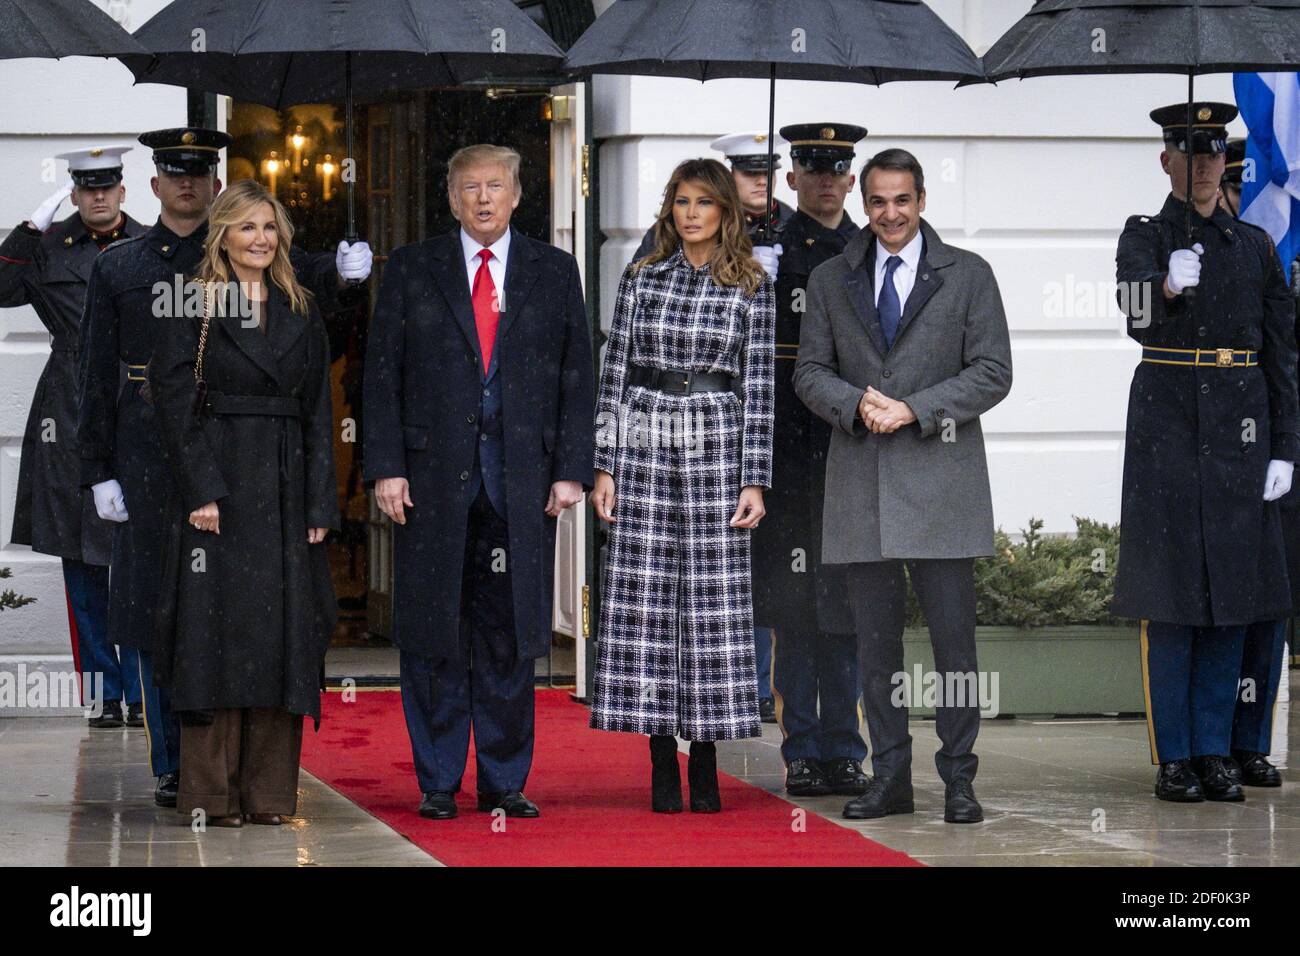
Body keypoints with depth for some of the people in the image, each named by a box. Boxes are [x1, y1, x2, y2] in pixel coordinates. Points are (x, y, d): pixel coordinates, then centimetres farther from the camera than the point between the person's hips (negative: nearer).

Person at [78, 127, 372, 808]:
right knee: (156, 611, 1)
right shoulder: (118, 268, 7)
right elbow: (96, 378, 6)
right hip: (149, 464, 0)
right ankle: (172, 767, 9)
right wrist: (99, 473, -1)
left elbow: (303, 277, -11)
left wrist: (340, 268, -34)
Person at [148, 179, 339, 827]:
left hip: (286, 493, 4)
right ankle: (212, 794, -2)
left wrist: (320, 506, 3)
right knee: (216, 633, -5)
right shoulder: (193, 311, 0)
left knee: (283, 634, 2)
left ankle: (267, 792, 7)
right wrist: (201, 492, -15)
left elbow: (318, 414, 11)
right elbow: (174, 403, -6)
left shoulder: (301, 315, 13)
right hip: (217, 485, -4)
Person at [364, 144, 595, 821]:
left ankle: (504, 781, 12)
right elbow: (382, 375, 3)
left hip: (522, 483, 1)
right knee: (433, 638, 2)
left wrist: (571, 470, -2)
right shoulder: (411, 271, 6)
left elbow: (577, 377, 7)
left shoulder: (554, 272, 9)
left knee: (510, 637, 4)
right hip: (433, 478, -1)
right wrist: (386, 467, -6)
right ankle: (437, 783, 10)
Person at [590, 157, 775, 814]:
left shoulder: (751, 287, 4)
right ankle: (662, 766, 5)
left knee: (712, 600, -2)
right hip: (643, 445, 1)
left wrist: (755, 480, -4)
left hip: (714, 449, -1)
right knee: (644, 599, -1)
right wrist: (605, 465, 1)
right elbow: (614, 372, 7)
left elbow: (758, 387, 2)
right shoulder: (642, 278, 8)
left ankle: (705, 767, 5)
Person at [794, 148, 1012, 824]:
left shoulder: (968, 276, 4)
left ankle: (958, 780, 2)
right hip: (860, 486, 3)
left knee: (953, 636, -4)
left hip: (939, 481, -3)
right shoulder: (830, 281, 12)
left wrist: (914, 409, -12)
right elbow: (810, 371, 10)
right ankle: (889, 776, 13)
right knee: (875, 641, 6)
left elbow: (992, 373, -1)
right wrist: (856, 404, -11)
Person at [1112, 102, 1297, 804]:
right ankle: (1173, 760, 2)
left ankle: (1214, 753, 11)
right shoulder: (1144, 238, 2)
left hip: (1240, 437, 3)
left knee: (1231, 599, 4)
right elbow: (1140, 320, -18)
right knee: (1169, 600, -3)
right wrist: (1169, 287, -40)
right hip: (1168, 431, -3)